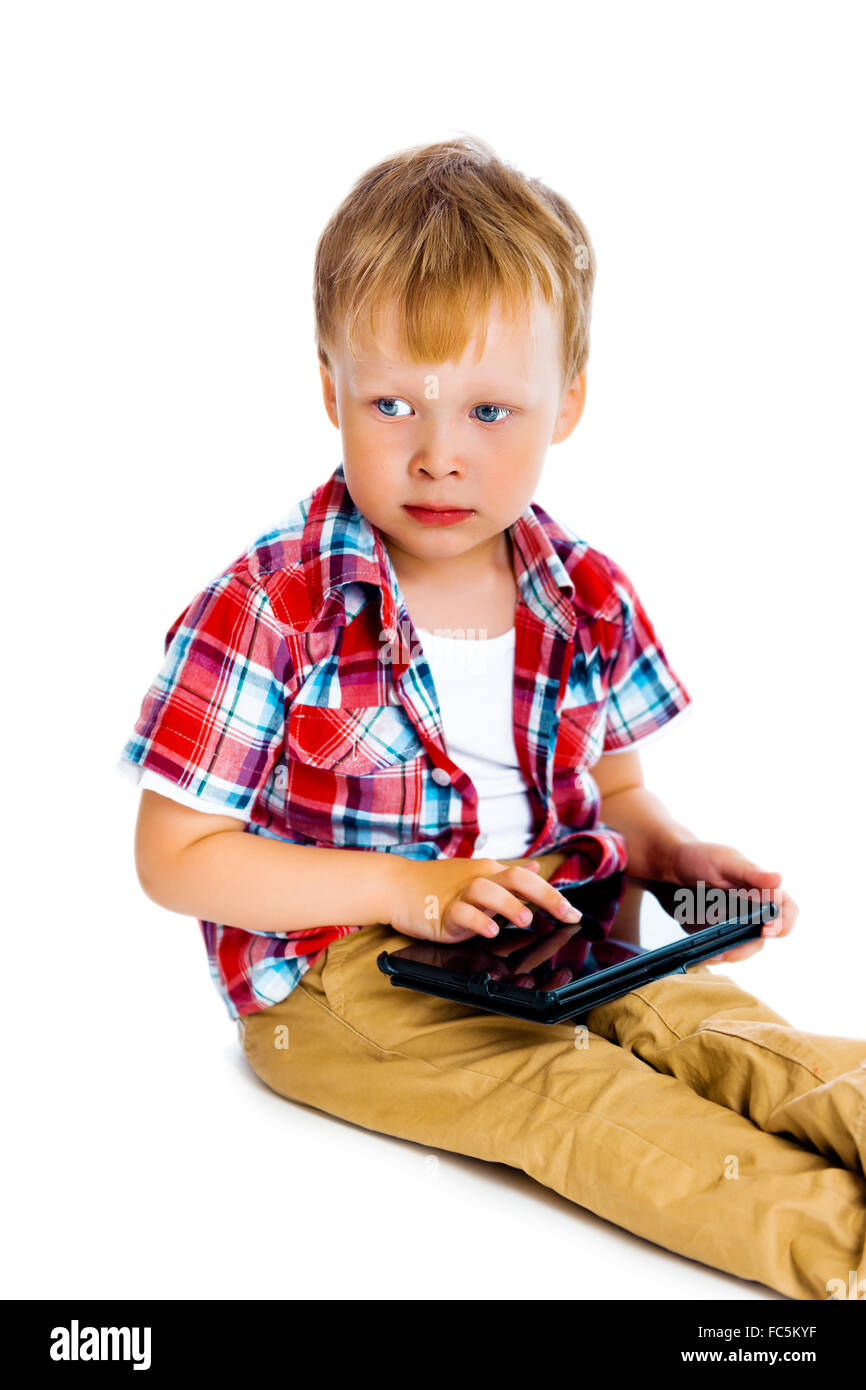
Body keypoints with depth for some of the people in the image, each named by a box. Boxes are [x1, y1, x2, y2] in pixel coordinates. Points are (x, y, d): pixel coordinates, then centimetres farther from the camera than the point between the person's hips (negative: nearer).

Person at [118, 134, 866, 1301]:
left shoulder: (588, 599, 3)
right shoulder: (269, 607, -13)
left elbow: (613, 793, 17)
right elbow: (175, 857, -11)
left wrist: (675, 856, -7)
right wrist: (404, 888, -19)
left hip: (560, 942, 6)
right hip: (337, 973, -5)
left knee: (698, 1021, -21)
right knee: (553, 1085, -28)